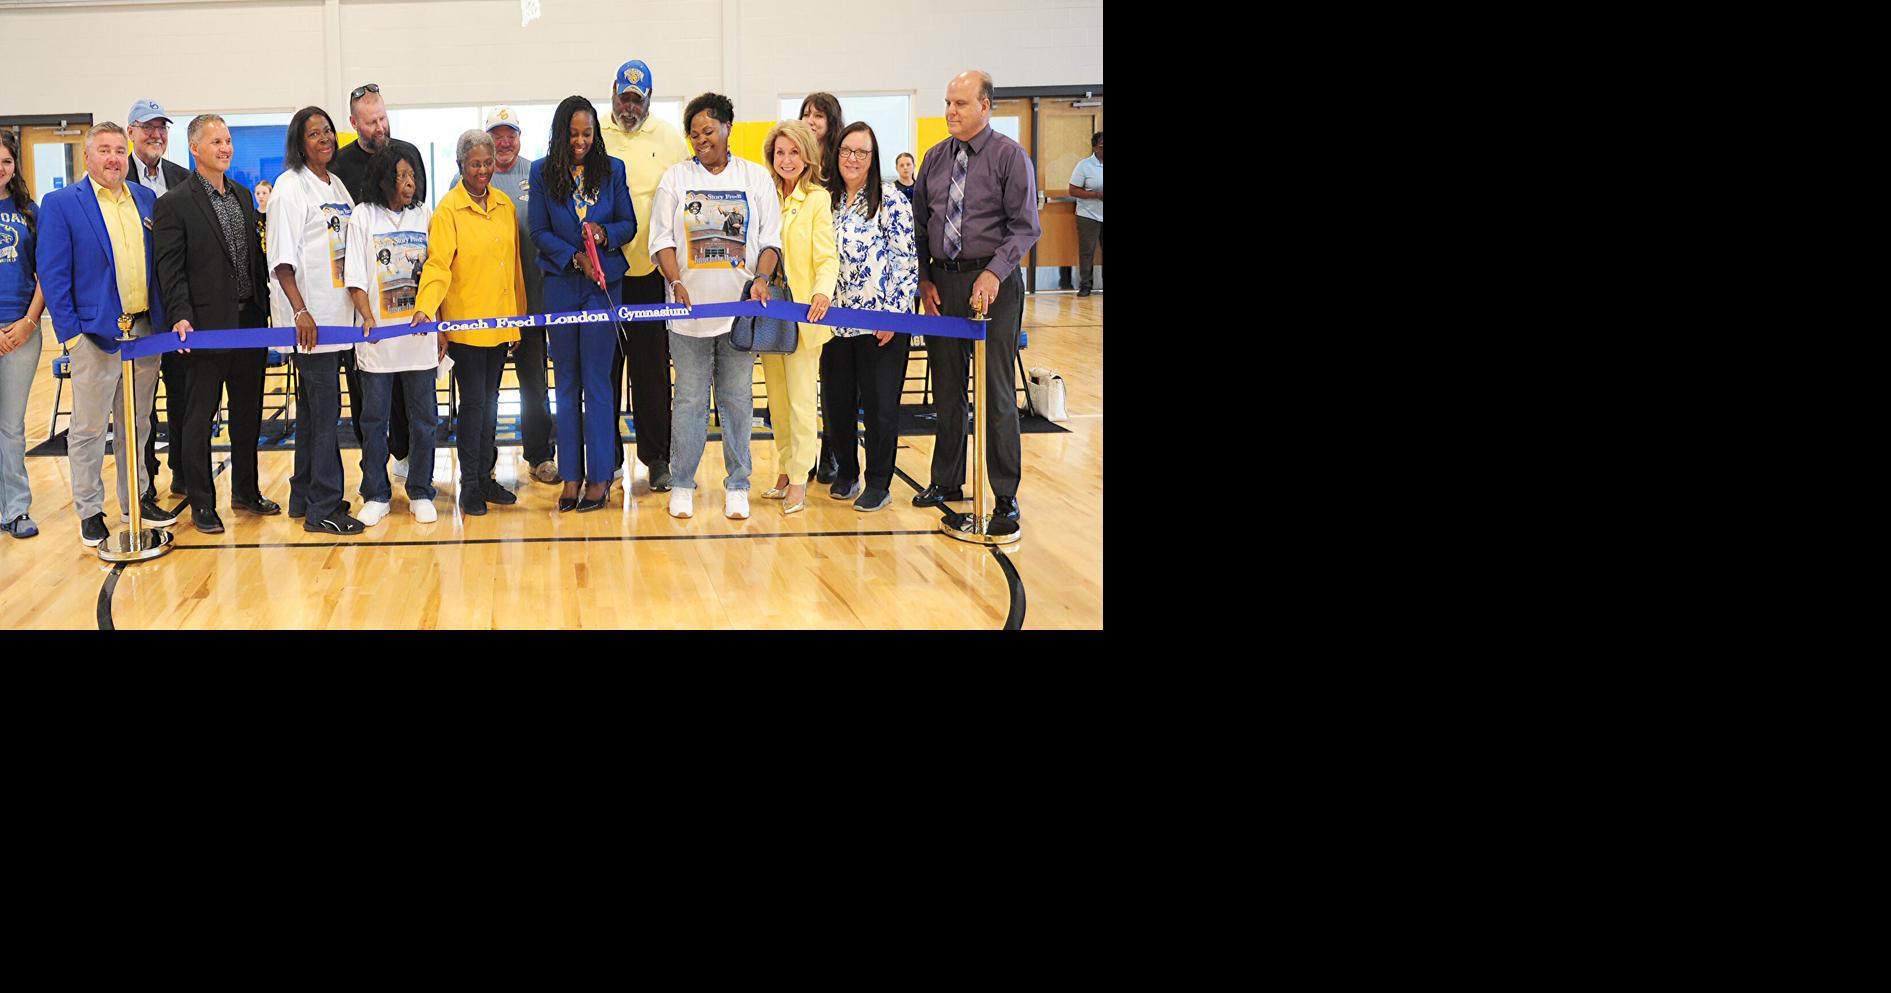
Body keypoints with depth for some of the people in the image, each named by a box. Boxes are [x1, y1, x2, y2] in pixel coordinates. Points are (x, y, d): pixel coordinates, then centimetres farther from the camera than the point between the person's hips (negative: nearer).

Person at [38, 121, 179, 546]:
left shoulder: (147, 199, 9)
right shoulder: (61, 204, -5)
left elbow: (160, 263, 12)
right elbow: (52, 273, -8)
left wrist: (164, 318, 5)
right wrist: (69, 331, -12)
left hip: (145, 331, 5)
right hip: (96, 332, -4)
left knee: (136, 424, 15)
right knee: (89, 428, 3)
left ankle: (135, 499, 27)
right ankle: (90, 511, 13)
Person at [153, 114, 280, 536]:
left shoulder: (243, 196, 12)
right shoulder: (174, 204, -7)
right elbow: (170, 269, -11)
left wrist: (268, 304, 10)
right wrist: (181, 317, -21)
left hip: (250, 320, 6)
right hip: (207, 325, -6)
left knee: (249, 410, 14)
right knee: (199, 415, 2)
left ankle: (246, 489, 27)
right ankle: (201, 503, 9)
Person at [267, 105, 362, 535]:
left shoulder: (337, 186, 16)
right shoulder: (290, 187, -7)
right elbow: (282, 257, -13)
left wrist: (361, 304, 13)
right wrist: (300, 310, -20)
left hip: (337, 313, 8)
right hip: (308, 315, -8)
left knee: (315, 407, 13)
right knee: (325, 408, -8)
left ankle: (304, 498, 21)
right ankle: (323, 508, -4)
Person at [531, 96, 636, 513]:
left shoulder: (612, 170, 3)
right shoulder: (542, 172, 3)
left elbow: (629, 225, 6)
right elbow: (539, 232, 2)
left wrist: (604, 233, -15)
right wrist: (575, 257, -12)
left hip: (604, 284, -1)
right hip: (560, 285, 1)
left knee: (597, 381, -2)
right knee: (566, 382, 6)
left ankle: (599, 477, 2)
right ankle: (570, 475, 11)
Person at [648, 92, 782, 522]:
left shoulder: (756, 177, 9)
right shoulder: (676, 177, 8)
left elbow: (771, 240, 8)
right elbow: (661, 240, 5)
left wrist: (761, 278, -10)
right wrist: (677, 283, -10)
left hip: (741, 308, 0)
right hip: (690, 307, 0)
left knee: (737, 399, 3)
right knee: (690, 400, 1)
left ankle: (737, 486, 11)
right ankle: (681, 485, 11)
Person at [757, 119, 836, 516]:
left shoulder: (818, 199, -5)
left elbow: (827, 256, -11)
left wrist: (822, 292, -28)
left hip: (803, 310, -5)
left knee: (801, 395, -4)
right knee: (776, 396, 10)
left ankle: (799, 477, 0)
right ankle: (784, 469, 18)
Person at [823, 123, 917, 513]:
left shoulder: (890, 201, -7)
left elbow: (908, 261, -10)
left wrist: (894, 313, -13)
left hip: (881, 322, -5)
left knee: (879, 403, 2)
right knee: (836, 401, 10)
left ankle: (879, 482, 13)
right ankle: (846, 473, 27)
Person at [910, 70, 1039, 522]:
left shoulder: (1010, 157, -5)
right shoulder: (935, 158, 10)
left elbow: (1024, 227, -9)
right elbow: (919, 224, 14)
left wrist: (994, 273, -20)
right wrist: (924, 279, 3)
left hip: (993, 283, -5)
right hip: (942, 282, 5)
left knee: (996, 391, -2)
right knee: (947, 389, 12)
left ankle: (1005, 493, 6)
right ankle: (946, 482, 24)